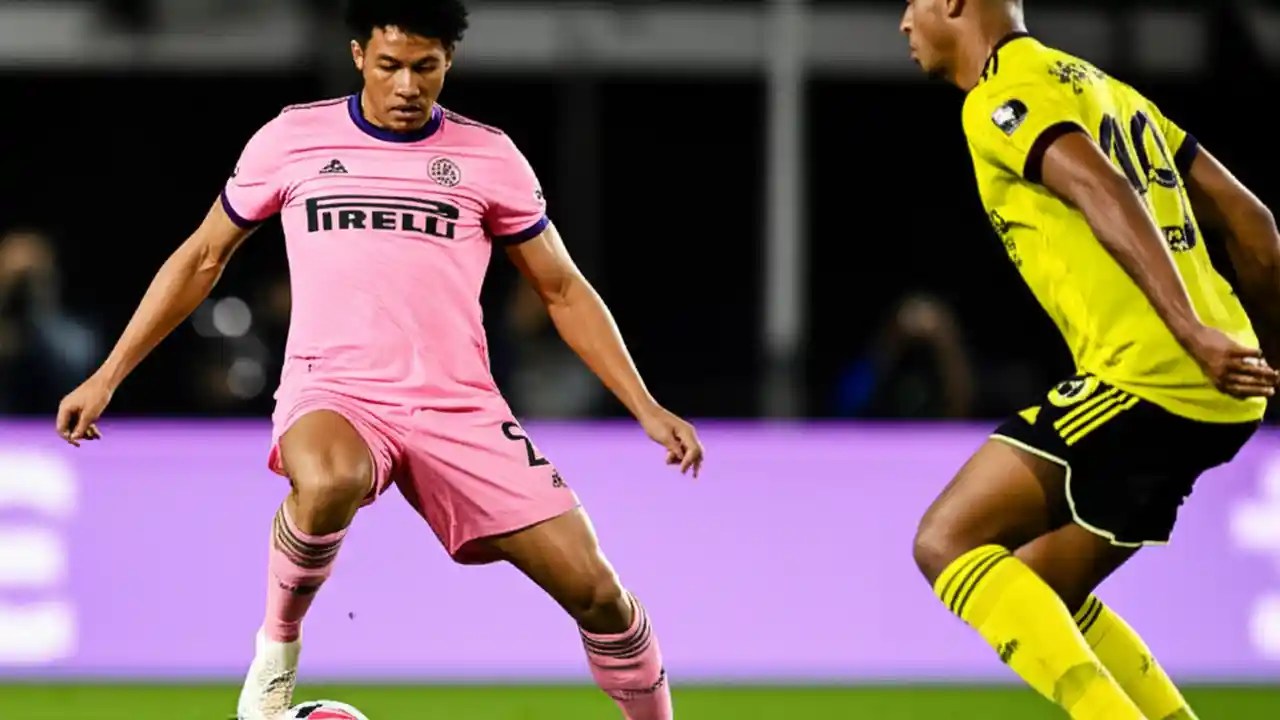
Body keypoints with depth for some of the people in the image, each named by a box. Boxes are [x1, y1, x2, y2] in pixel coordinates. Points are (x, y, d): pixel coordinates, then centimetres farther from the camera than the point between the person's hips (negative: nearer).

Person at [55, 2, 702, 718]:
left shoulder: (488, 155, 7)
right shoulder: (294, 139, 5)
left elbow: (563, 289, 15)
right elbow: (202, 260, 15)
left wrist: (646, 407, 6)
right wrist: (106, 378, 12)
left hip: (459, 409, 2)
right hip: (332, 396, -2)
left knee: (594, 590, -10)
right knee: (327, 483, -40)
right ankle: (277, 645, -12)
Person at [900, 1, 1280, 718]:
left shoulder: (1000, 99, -3)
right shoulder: (1104, 88, 23)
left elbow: (1107, 197, -21)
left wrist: (1191, 332, -30)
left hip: (1144, 378, -9)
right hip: (1219, 395, 9)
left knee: (949, 542, -7)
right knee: (1039, 592, 17)